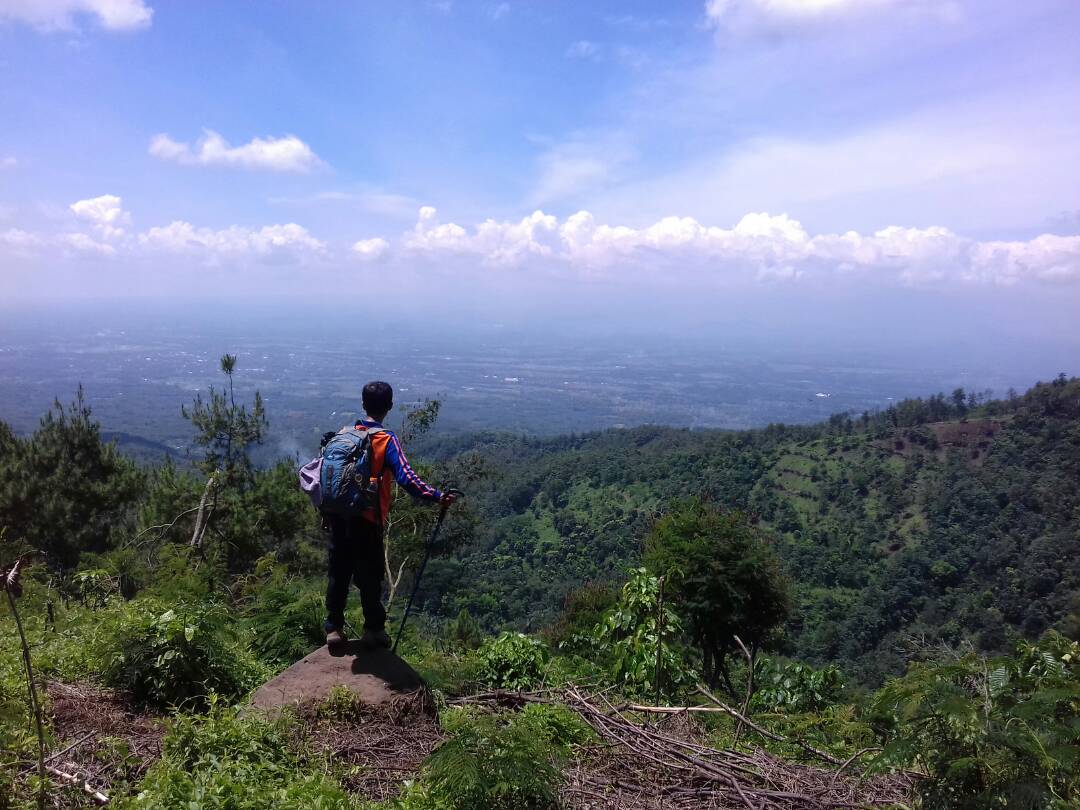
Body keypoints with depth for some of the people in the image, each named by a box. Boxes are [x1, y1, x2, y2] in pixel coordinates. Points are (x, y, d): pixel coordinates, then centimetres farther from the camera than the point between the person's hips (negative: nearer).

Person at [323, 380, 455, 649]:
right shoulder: (387, 440, -12)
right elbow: (406, 478, -24)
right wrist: (438, 496, -25)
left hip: (338, 514, 5)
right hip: (367, 519, -5)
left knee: (338, 572, 15)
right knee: (369, 576, 8)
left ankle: (333, 628, 21)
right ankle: (374, 630, 17)